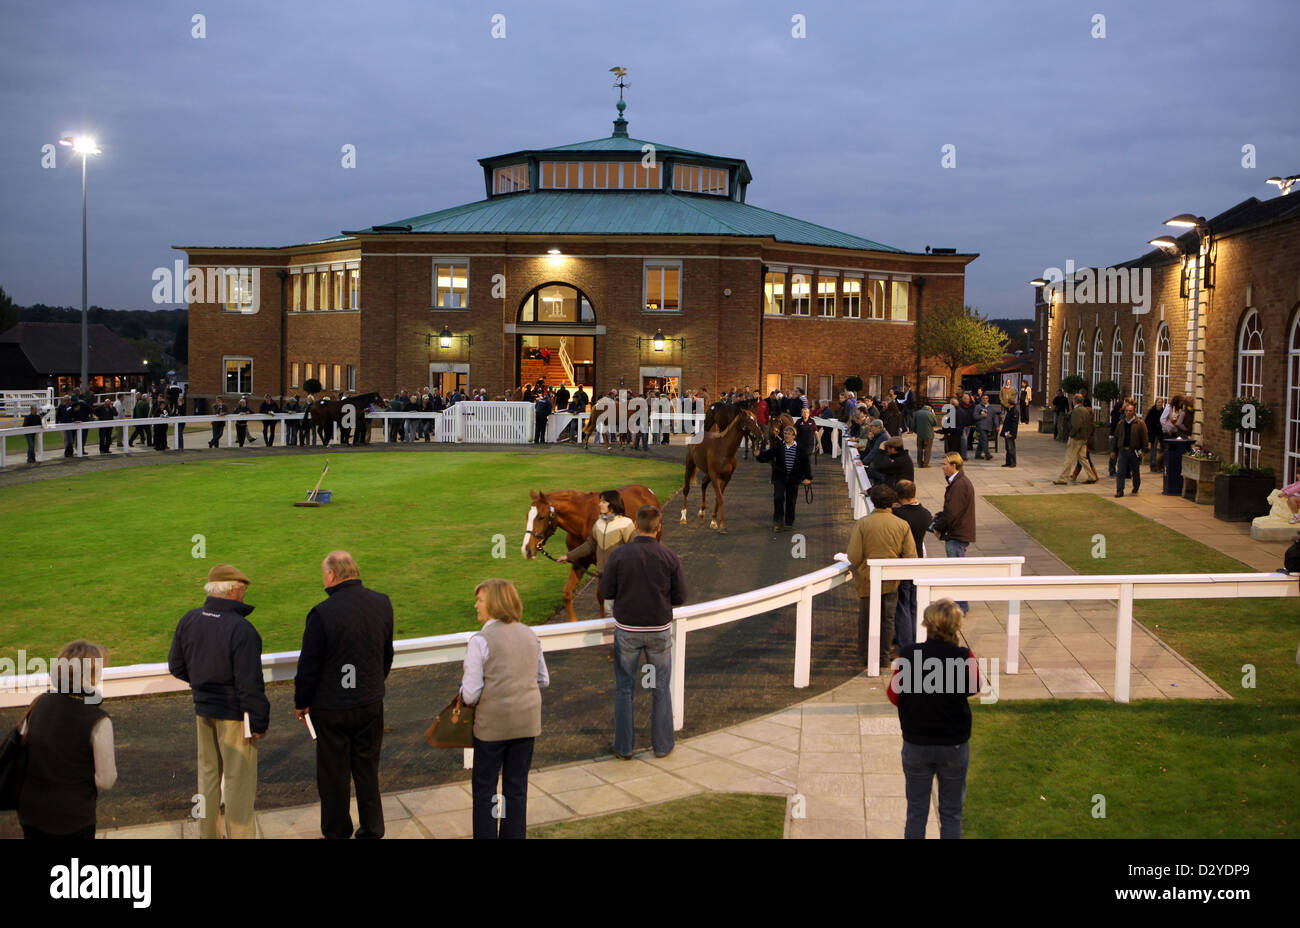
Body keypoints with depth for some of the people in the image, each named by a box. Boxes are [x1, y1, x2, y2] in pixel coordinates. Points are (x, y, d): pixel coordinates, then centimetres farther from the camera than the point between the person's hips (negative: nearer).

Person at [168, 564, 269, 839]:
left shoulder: (189, 621, -3)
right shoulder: (241, 630, -25)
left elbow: (176, 666, 8)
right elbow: (250, 684, -22)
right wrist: (259, 722, -12)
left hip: (203, 709, 7)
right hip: (235, 714, -7)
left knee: (208, 774, 20)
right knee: (239, 779, 5)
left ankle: (206, 832, 31)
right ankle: (239, 834, 13)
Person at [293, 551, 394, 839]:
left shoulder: (323, 613, -21)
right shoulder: (382, 604, -3)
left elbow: (309, 666, -13)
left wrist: (301, 703, 1)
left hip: (332, 707, -5)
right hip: (371, 704, 5)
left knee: (334, 773, 11)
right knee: (367, 768, 17)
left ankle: (337, 830, 24)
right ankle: (372, 828, 26)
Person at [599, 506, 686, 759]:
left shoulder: (619, 555, -11)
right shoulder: (669, 558, -9)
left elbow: (606, 592, -6)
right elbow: (680, 597, -4)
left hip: (627, 630, 0)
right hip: (659, 630, 0)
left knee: (624, 688, 12)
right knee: (661, 688, 14)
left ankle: (623, 746, 17)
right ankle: (662, 744, 20)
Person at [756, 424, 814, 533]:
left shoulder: (800, 448, -2)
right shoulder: (778, 446, -1)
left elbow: (805, 464, 3)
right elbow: (766, 456, -5)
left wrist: (807, 477, -4)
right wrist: (759, 454, -26)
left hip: (793, 479, 1)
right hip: (779, 478, 0)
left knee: (791, 501, 8)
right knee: (778, 498, -14)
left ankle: (789, 523, 23)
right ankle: (778, 521, 1)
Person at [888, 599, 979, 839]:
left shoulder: (907, 656, -14)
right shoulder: (964, 658, -16)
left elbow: (894, 697, -1)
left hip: (915, 744, 1)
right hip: (954, 745, 0)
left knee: (916, 810, 14)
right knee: (951, 812, 14)